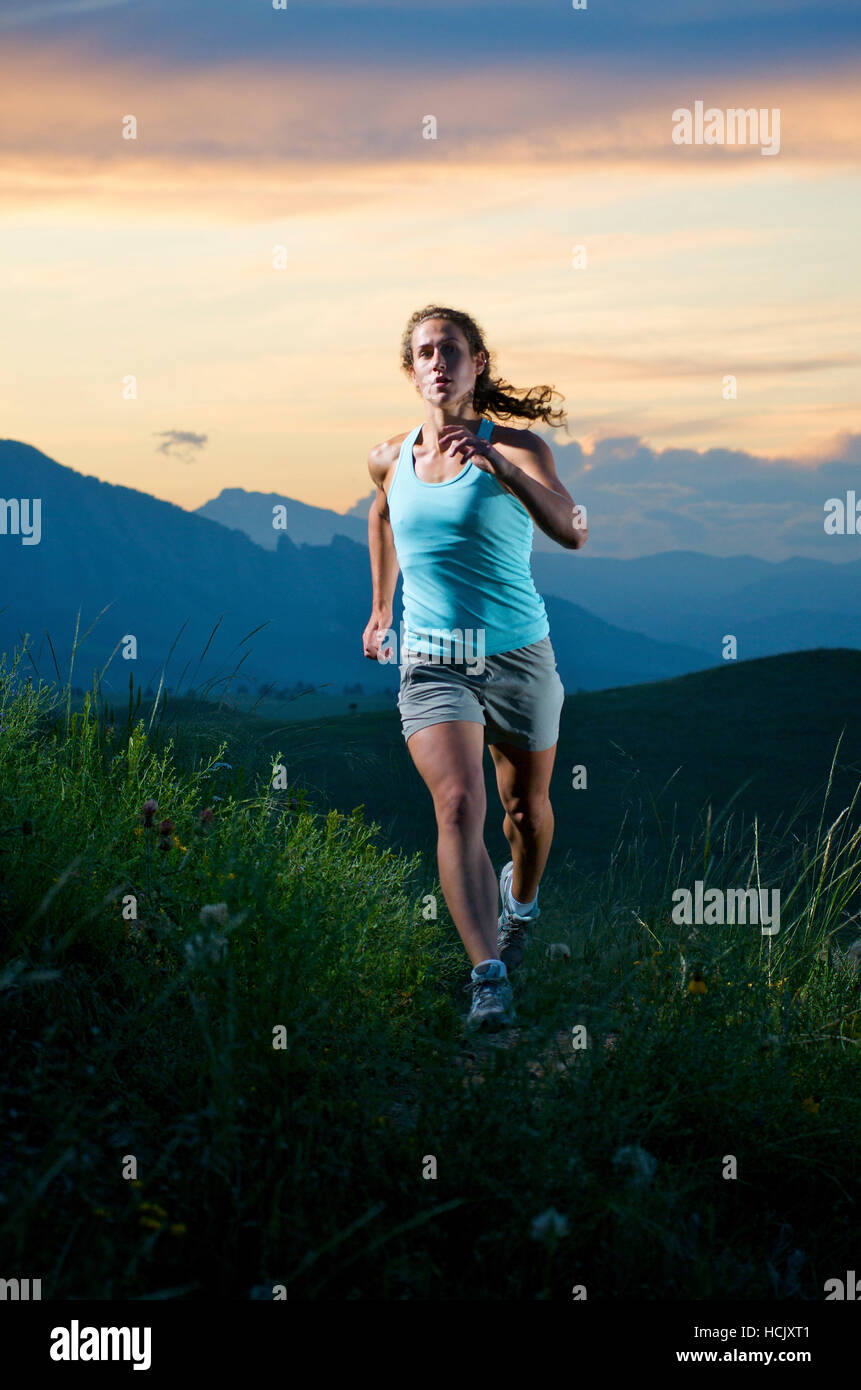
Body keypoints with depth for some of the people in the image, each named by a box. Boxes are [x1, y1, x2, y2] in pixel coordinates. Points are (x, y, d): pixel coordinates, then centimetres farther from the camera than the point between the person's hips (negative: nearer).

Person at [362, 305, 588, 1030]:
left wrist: (499, 467, -37)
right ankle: (489, 977, -25)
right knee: (459, 805, -20)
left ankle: (521, 902, 50)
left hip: (518, 657, -1)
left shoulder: (515, 449, -9)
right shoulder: (390, 457, 3)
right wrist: (380, 607, 31)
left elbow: (573, 532, -25)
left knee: (527, 807, 16)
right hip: (431, 663, 1)